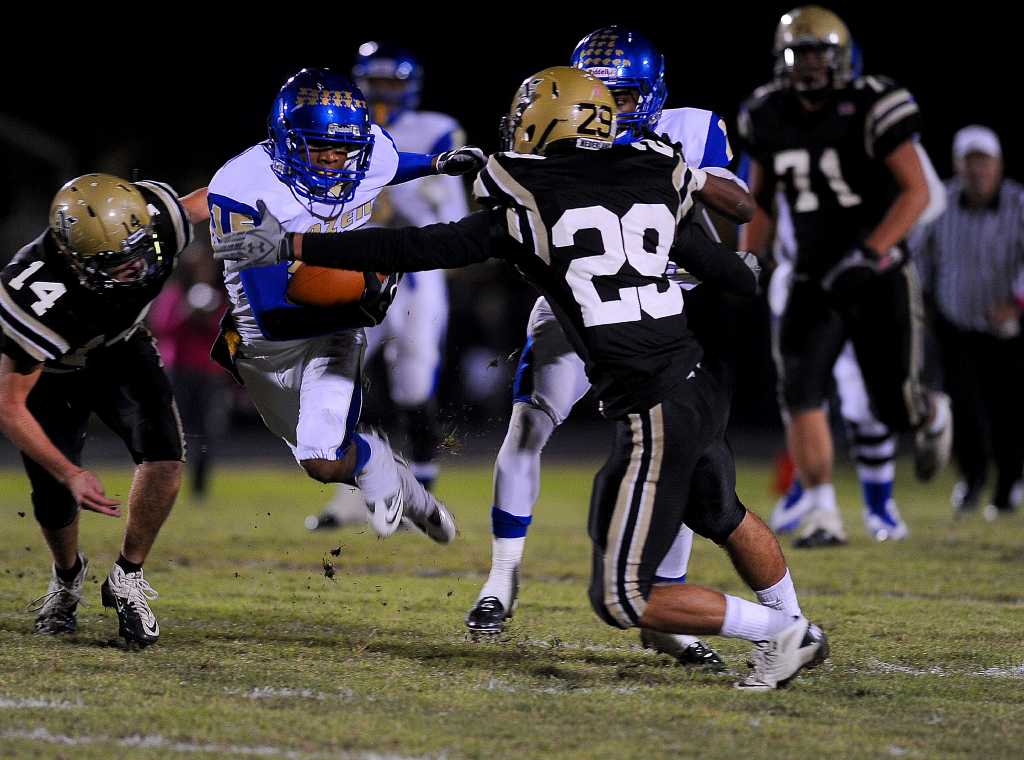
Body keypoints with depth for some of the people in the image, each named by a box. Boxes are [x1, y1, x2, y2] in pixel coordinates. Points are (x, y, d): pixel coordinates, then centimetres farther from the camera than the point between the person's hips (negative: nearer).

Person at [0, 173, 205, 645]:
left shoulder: (155, 216, -33)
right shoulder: (39, 298, -43)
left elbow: (200, 203, -4)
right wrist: (71, 475, -40)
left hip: (120, 350, 3)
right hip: (51, 372, -3)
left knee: (164, 451, -21)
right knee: (55, 502, -2)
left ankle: (127, 577, -2)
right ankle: (68, 575, 34)